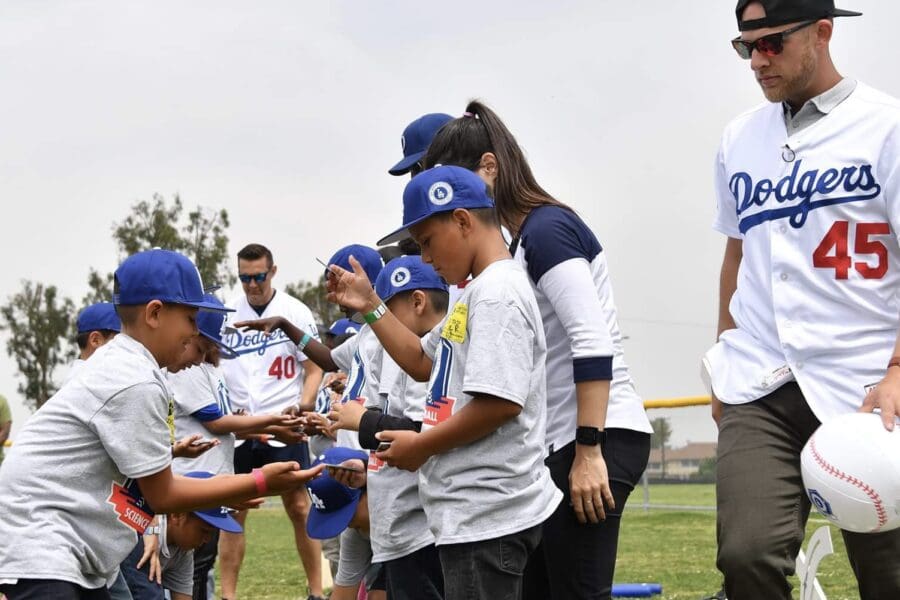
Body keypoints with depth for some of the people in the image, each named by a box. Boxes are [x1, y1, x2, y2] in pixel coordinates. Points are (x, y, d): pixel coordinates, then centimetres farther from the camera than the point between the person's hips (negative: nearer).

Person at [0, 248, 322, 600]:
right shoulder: (136, 383, -16)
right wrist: (259, 483, -4)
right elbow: (161, 496, -9)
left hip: (67, 551, 11)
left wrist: (228, 495, 19)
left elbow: (151, 483, 17)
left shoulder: (119, 367, 14)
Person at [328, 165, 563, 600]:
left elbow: (501, 402, -23)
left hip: (488, 516, -10)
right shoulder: (475, 295, 17)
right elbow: (422, 363, 29)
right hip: (472, 514, 10)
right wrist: (370, 307, 20)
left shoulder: (497, 292, -15)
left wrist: (421, 445, -12)